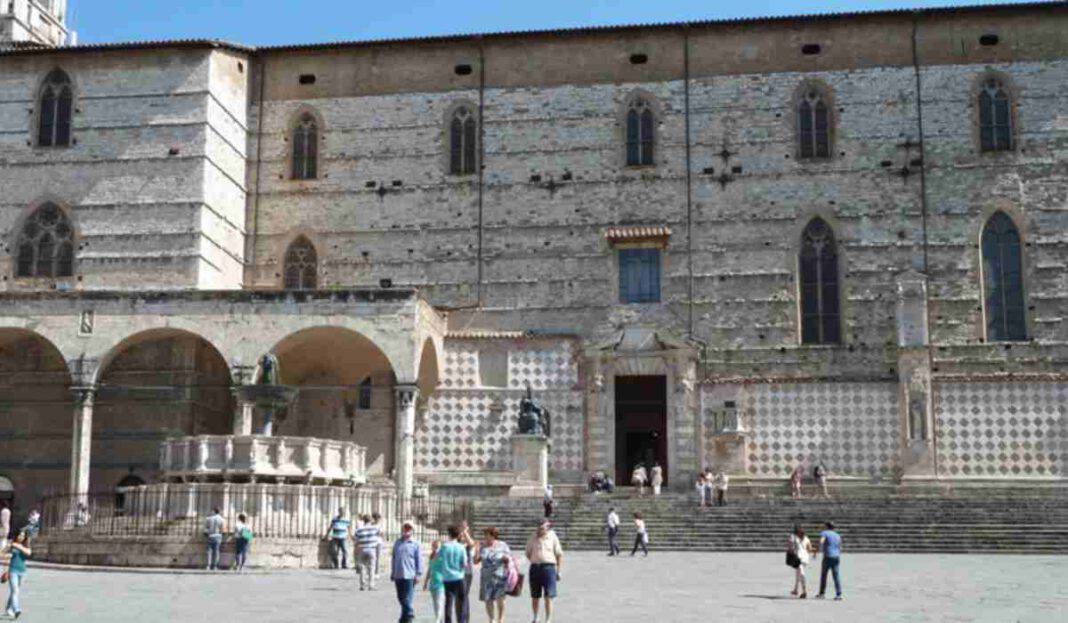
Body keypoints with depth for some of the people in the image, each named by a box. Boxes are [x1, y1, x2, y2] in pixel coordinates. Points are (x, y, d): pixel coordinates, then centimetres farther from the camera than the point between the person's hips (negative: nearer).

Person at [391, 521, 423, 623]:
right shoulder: (397, 543, 13)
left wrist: (418, 573, -8)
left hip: (409, 575, -5)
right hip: (398, 575, 5)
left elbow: (419, 560, -2)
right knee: (401, 598, 12)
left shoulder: (415, 544, -1)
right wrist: (392, 572, 19)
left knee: (407, 599, -9)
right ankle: (409, 614, 27)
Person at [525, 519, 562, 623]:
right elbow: (528, 553, 19)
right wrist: (534, 562, 8)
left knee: (548, 597, -8)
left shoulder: (553, 537, 1)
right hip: (534, 568, 3)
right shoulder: (533, 538, 6)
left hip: (549, 567, -3)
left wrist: (558, 571, -1)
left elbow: (560, 555, 3)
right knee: (534, 597, 10)